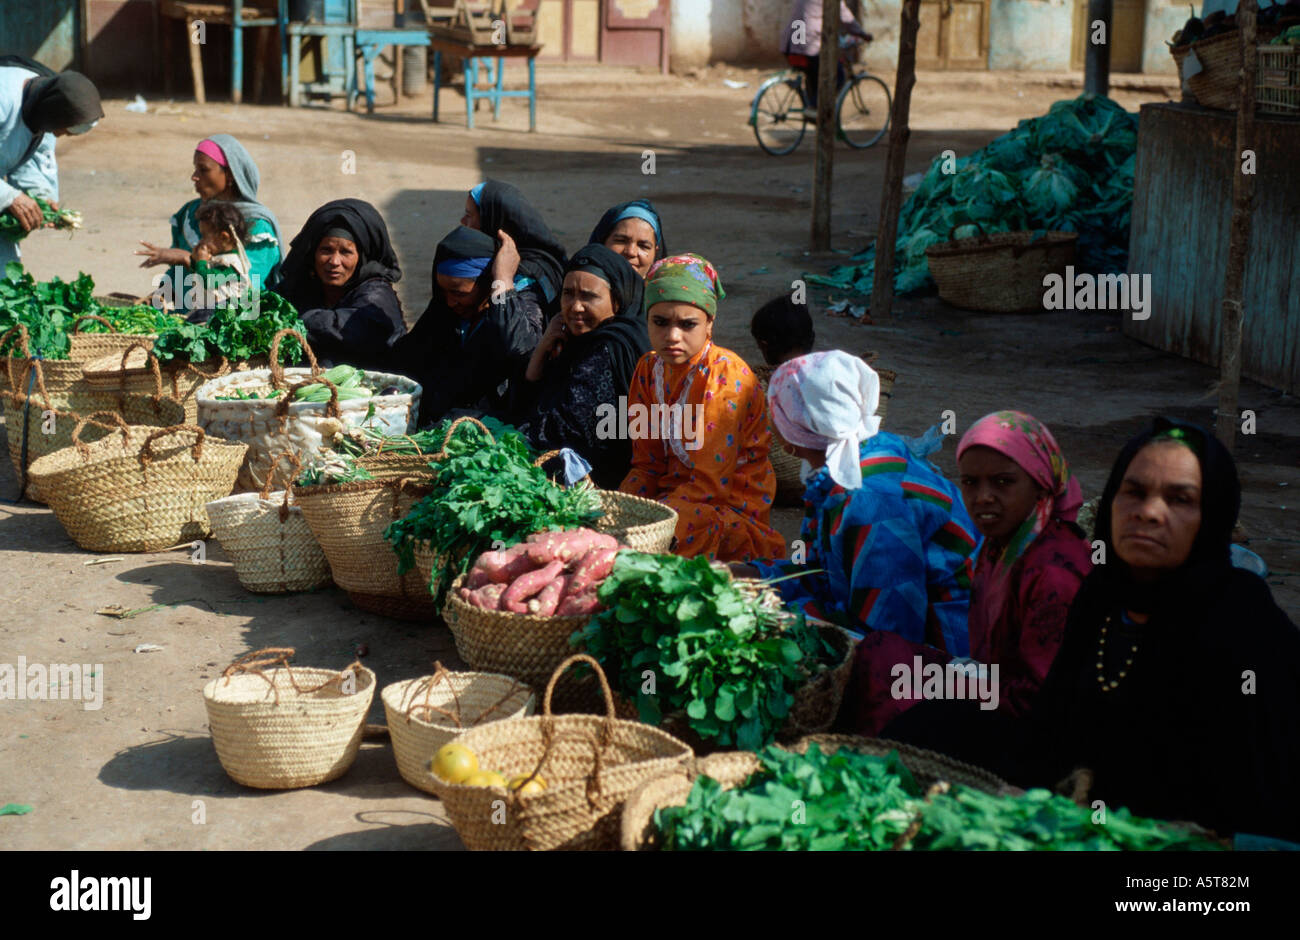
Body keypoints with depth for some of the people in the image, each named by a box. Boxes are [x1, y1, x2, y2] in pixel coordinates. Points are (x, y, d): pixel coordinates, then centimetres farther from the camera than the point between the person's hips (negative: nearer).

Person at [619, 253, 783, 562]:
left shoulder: (726, 376, -17)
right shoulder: (650, 368, 5)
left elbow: (710, 484, -20)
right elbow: (647, 465, 9)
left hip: (730, 507, -7)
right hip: (673, 494, 7)